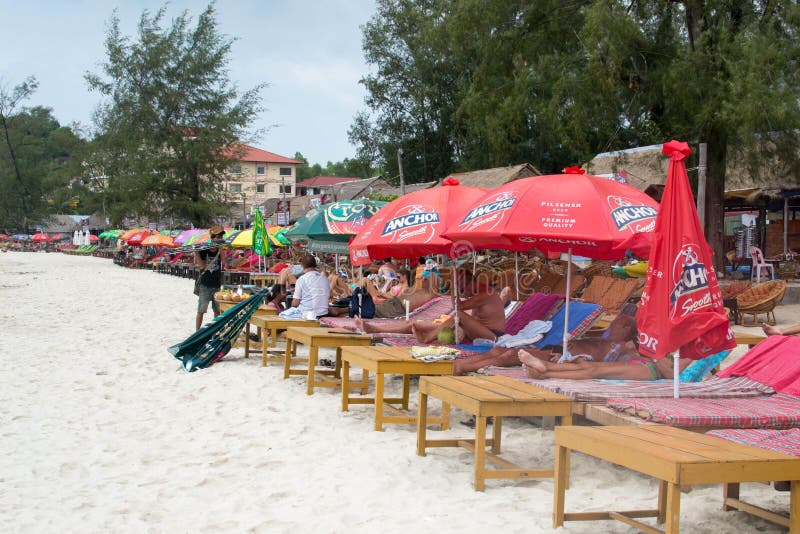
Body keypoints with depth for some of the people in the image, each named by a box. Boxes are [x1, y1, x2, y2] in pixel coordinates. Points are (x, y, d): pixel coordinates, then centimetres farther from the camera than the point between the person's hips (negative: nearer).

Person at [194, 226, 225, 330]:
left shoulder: (220, 250, 3)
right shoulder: (203, 250, -6)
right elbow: (202, 265, -15)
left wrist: (220, 249, -17)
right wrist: (196, 252, -23)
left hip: (217, 285, 4)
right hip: (205, 285, -4)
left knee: (217, 310, 10)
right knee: (201, 310, -1)